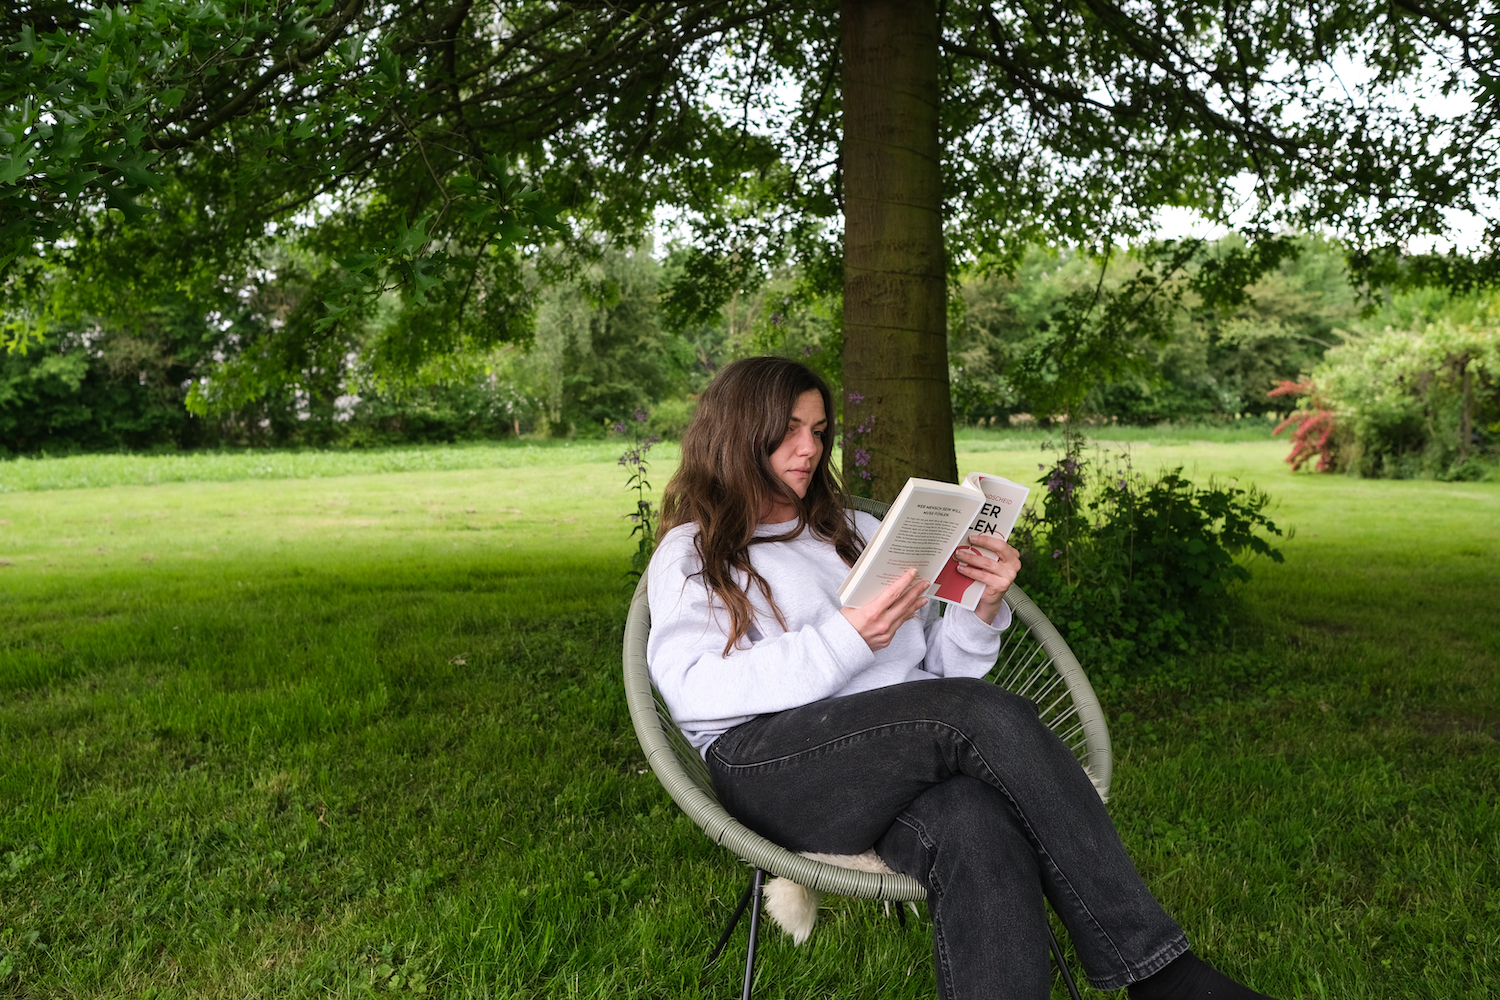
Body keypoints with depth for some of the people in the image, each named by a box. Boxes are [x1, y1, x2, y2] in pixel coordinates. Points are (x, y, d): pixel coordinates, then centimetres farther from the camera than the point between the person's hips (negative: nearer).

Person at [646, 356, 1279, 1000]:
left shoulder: (855, 532, 31)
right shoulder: (691, 553, 16)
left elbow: (937, 664, 26)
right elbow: (691, 690, -4)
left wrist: (980, 611, 3)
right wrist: (845, 639, -15)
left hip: (905, 764, 4)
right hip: (767, 769, -4)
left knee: (980, 828, -34)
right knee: (988, 713, -30)